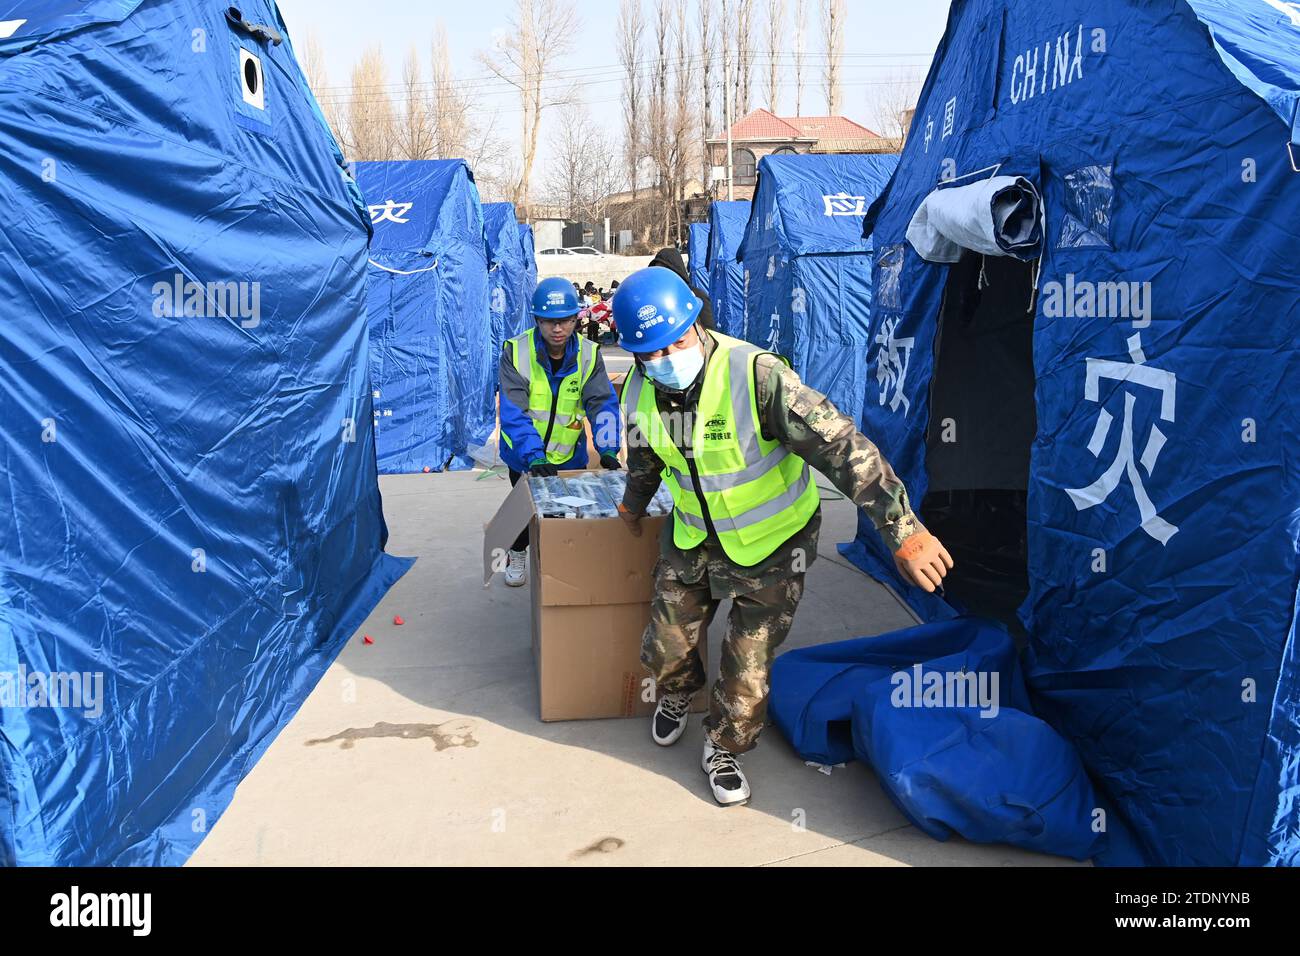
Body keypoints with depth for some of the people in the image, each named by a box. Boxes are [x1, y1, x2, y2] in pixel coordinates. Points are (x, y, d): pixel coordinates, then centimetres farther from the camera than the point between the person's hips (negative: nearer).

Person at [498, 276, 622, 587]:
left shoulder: (589, 354, -12)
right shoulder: (516, 352, -20)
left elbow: (603, 404, -16)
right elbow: (512, 412, -26)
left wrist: (607, 448, -31)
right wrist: (534, 455, -38)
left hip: (570, 454, 1)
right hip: (524, 455, -1)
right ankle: (517, 554, 45)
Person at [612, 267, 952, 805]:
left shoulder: (756, 376, -33)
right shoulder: (639, 393, -13)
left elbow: (842, 447, -36)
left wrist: (903, 530, -40)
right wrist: (633, 506, 29)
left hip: (771, 542, -4)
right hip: (693, 537, 5)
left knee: (749, 665, 5)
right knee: (666, 648, 14)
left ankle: (725, 749, 34)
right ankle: (677, 695, 51)